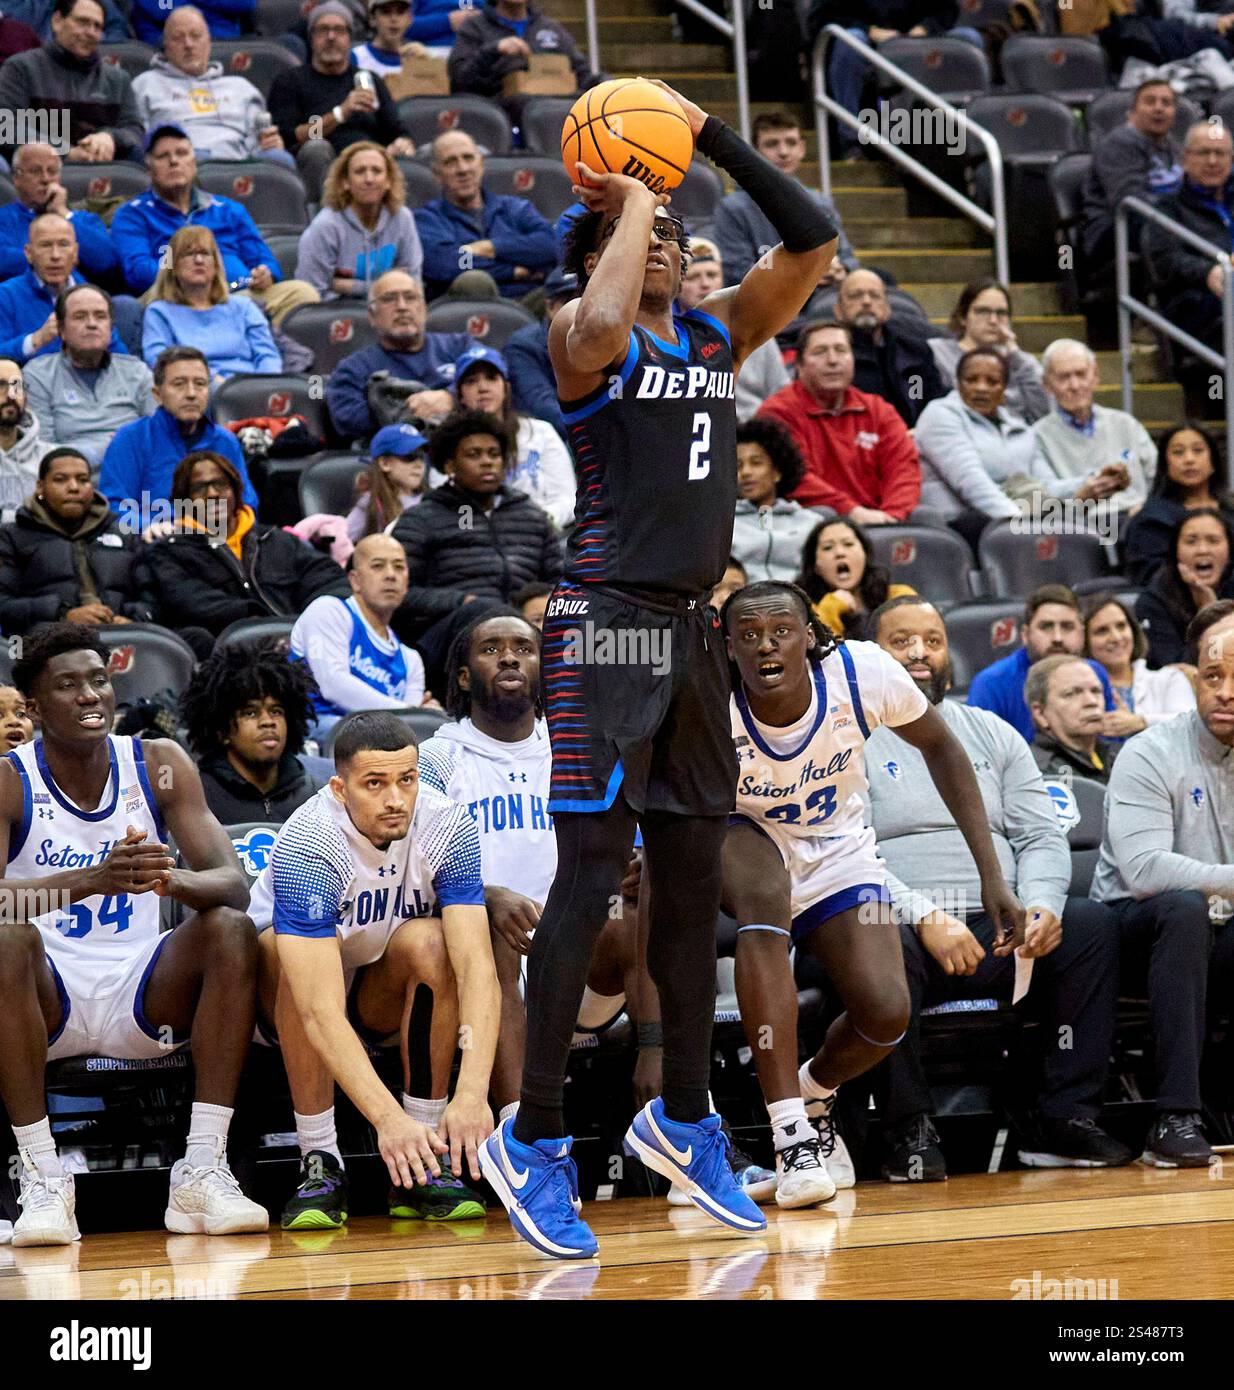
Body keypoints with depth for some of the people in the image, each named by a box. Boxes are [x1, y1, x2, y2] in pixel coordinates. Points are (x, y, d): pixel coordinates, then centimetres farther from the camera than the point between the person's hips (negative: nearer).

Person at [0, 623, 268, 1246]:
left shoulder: (159, 763, 0)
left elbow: (235, 885, -9)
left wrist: (172, 880, -34)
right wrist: (94, 880, -41)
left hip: (141, 996, 3)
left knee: (230, 930, -22)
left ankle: (202, 1172, -24)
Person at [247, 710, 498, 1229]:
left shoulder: (447, 827, -23)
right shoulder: (305, 847, -33)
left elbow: (477, 969, -31)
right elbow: (320, 1013, -41)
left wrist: (472, 1094, -45)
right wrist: (388, 1117, -52)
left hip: (383, 994, 3)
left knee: (428, 942, -29)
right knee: (294, 952, -35)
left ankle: (421, 1169, -21)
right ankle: (320, 1163, -25)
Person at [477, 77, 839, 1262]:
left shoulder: (720, 332, 13)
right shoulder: (585, 337, -7)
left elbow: (812, 242, 7)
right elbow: (603, 327, -31)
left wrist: (714, 140, 2)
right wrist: (629, 199, -17)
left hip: (690, 632, 7)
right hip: (606, 628, -7)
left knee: (693, 887, 12)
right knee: (591, 878, -9)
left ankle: (681, 1120, 25)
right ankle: (532, 1140, -3)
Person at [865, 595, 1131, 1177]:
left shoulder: (992, 734, 20)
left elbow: (1041, 836, 12)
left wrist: (1040, 905, -11)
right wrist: (923, 917, -23)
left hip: (997, 928, 4)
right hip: (903, 928, -4)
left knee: (1090, 925, -21)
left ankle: (1063, 1118, -17)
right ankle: (909, 1129, -24)